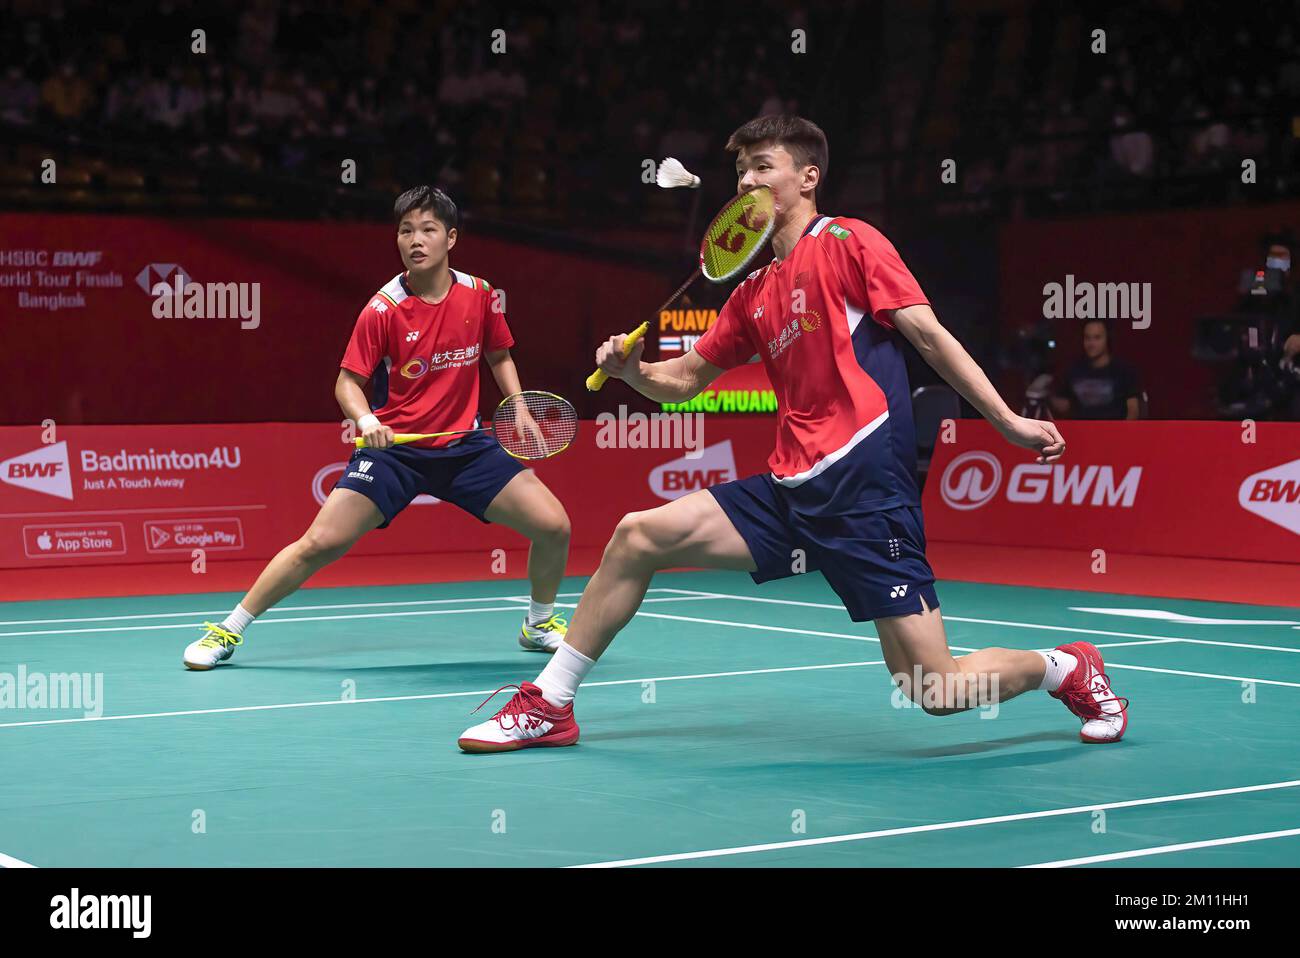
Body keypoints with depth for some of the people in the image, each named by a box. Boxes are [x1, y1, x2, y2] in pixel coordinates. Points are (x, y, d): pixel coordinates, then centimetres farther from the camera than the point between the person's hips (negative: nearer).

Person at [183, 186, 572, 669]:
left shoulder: (479, 295, -2)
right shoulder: (383, 309, -12)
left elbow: (499, 356, 15)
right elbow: (349, 381, -6)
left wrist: (520, 411, 1)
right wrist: (365, 419, -27)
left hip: (465, 445, 3)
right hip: (394, 446, -3)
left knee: (553, 525, -8)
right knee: (320, 543, -15)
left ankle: (540, 623, 21)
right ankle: (227, 632, 1)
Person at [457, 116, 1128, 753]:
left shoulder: (847, 242, -2)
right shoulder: (753, 292, 19)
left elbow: (929, 335, -7)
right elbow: (683, 380, 24)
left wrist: (1009, 421, -13)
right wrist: (631, 369, 3)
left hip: (864, 482, -7)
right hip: (792, 488, 7)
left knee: (938, 692, -11)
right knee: (638, 534, -3)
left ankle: (1067, 669, 19)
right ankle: (549, 706, 10)